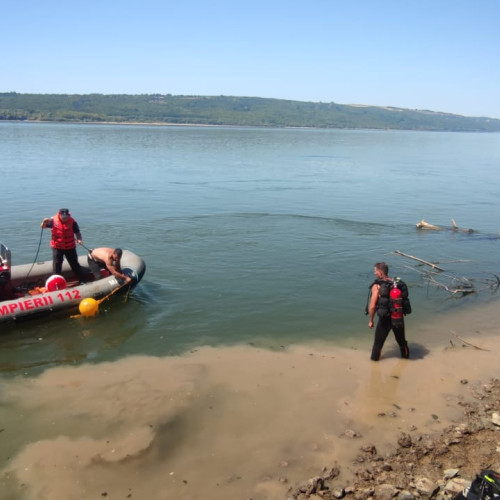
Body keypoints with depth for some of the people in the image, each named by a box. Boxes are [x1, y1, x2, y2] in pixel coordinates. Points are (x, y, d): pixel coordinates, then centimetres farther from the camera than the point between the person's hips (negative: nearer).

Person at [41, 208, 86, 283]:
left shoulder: (72, 222, -13)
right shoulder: (53, 220, -9)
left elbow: (77, 232, -12)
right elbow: (43, 226, 1)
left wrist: (79, 239, -32)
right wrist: (44, 222, -21)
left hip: (70, 247, -1)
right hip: (57, 247, 1)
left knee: (75, 264, 9)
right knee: (56, 265, 5)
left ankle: (82, 280, 20)